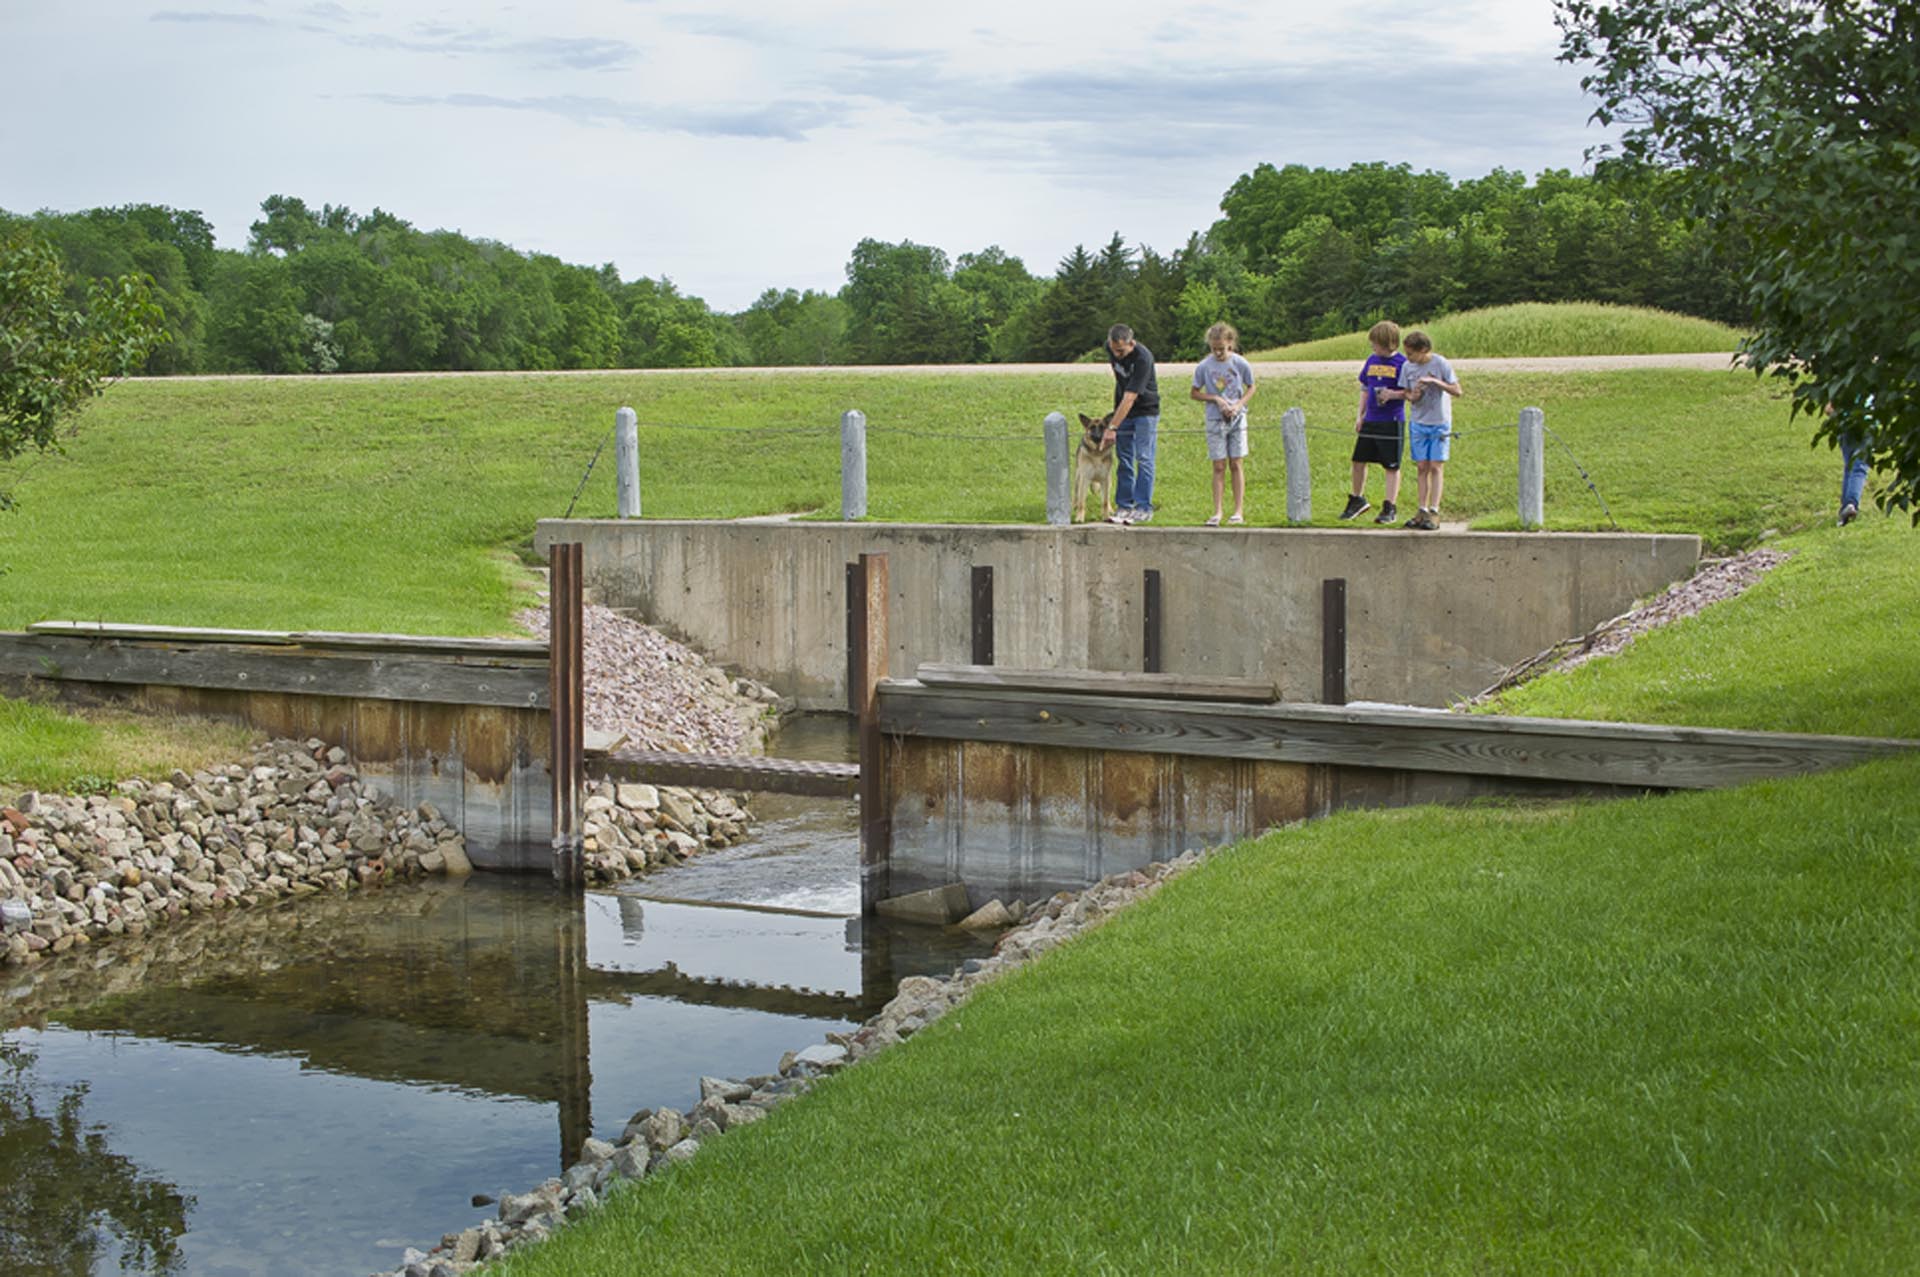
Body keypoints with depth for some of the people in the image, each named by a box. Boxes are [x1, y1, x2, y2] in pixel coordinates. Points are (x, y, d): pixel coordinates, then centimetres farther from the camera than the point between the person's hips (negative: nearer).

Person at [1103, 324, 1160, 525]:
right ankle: (1123, 507, 8)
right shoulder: (1111, 348, -8)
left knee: (1143, 459, -8)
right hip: (1123, 410, 6)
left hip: (1145, 410, -6)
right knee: (1124, 460, 6)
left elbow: (1129, 398, -32)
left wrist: (1112, 427, -33)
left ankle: (1144, 508, -6)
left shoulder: (1142, 359, -30)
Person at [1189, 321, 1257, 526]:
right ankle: (1217, 512, 1)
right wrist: (1216, 399, -12)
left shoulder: (1240, 364, -6)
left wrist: (1239, 405, -10)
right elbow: (1194, 393, 2)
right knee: (1219, 466, -1)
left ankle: (1239, 511, 4)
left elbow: (1251, 387, 6)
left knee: (1236, 464, 1)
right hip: (1215, 421, 0)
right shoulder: (1204, 366, -6)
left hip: (1237, 419, 0)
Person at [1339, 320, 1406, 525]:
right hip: (1370, 421, 6)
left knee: (1391, 466, 1)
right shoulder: (1372, 360, 9)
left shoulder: (1402, 363, -9)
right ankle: (1357, 500, 28)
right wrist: (1360, 415, 12)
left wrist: (1392, 395, -23)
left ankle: (1390, 508, 6)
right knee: (1358, 460, 10)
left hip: (1391, 422, -6)